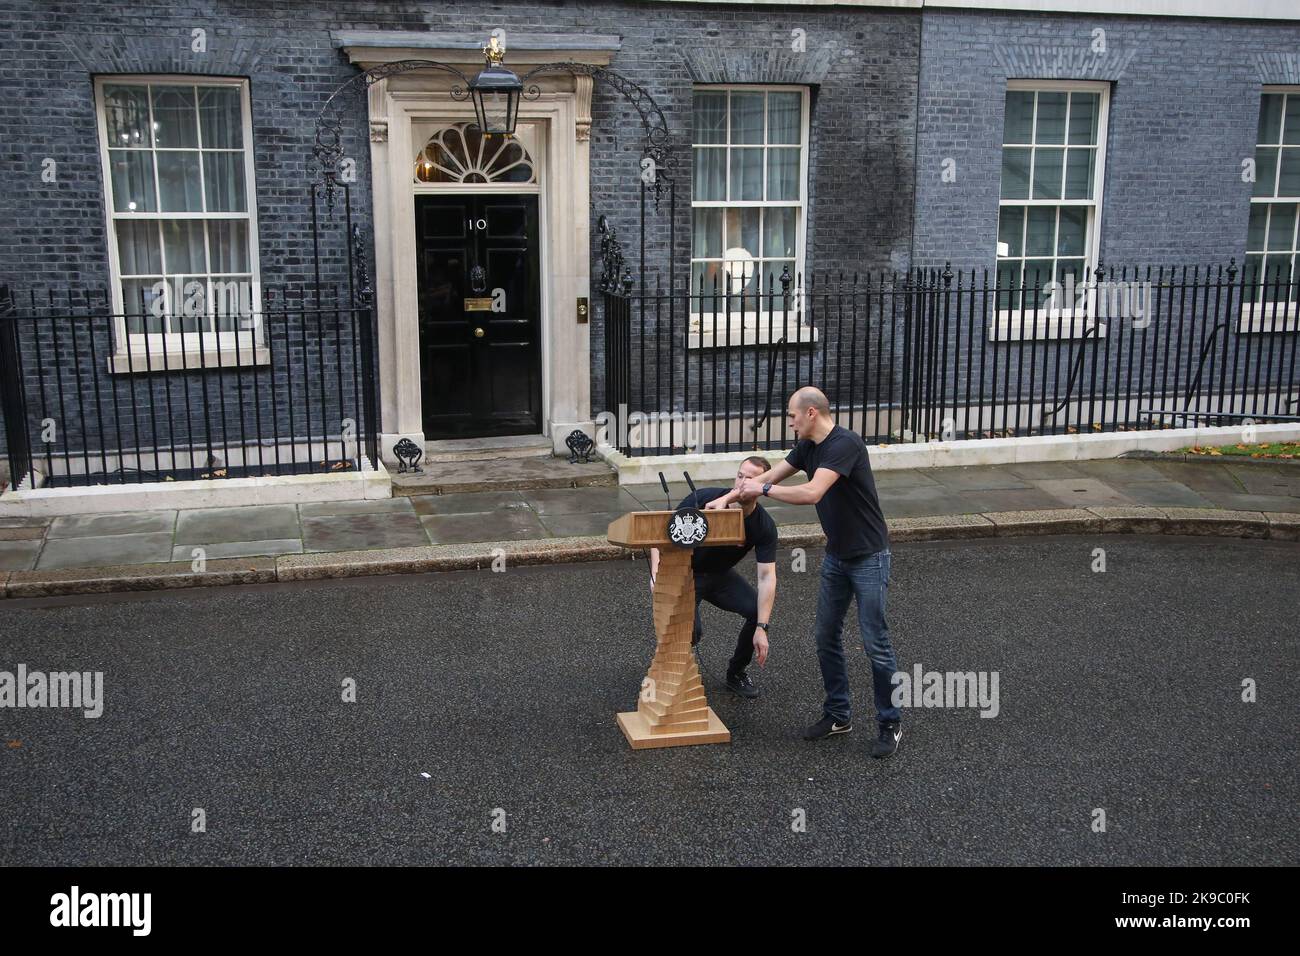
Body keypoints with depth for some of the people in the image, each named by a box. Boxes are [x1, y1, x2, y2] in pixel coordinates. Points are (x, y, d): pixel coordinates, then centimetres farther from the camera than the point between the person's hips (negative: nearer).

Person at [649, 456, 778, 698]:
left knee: (760, 612, -20)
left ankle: (737, 672, 7)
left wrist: (761, 628, -30)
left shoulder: (764, 526, -17)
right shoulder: (704, 499, -24)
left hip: (721, 576, 3)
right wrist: (656, 573, -32)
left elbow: (767, 577, -21)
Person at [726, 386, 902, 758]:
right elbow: (771, 476, 15)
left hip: (869, 558, -9)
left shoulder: (846, 444, -24)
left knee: (875, 642, -2)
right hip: (836, 557, 9)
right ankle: (838, 714, 25)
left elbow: (812, 493, -34)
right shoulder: (807, 447, 3)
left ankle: (890, 724, 11)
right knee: (826, 637, 12)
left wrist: (763, 489, -22)